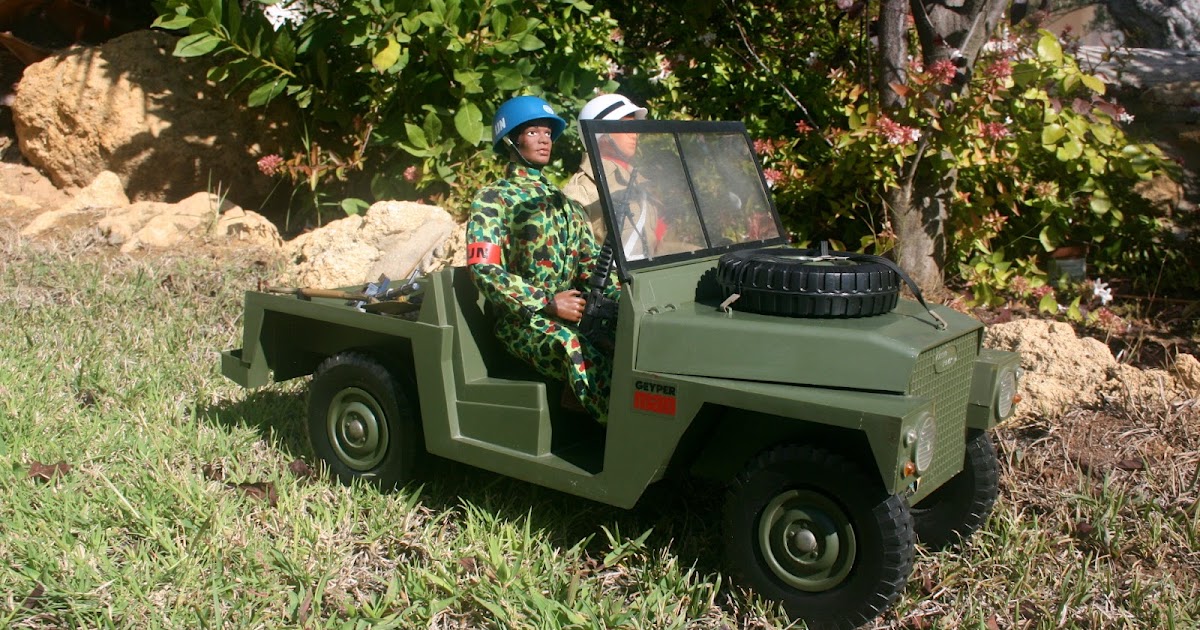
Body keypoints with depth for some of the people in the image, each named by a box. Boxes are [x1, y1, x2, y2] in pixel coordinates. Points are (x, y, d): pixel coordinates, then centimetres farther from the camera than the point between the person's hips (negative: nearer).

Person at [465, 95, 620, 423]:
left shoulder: (565, 204, 23)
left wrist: (616, 294, -5)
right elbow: (484, 269, -9)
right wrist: (548, 302, -16)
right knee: (581, 353, -36)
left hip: (574, 312, 6)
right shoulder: (492, 198, 4)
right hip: (523, 320, -6)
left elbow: (592, 264, 17)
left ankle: (578, 396, -18)